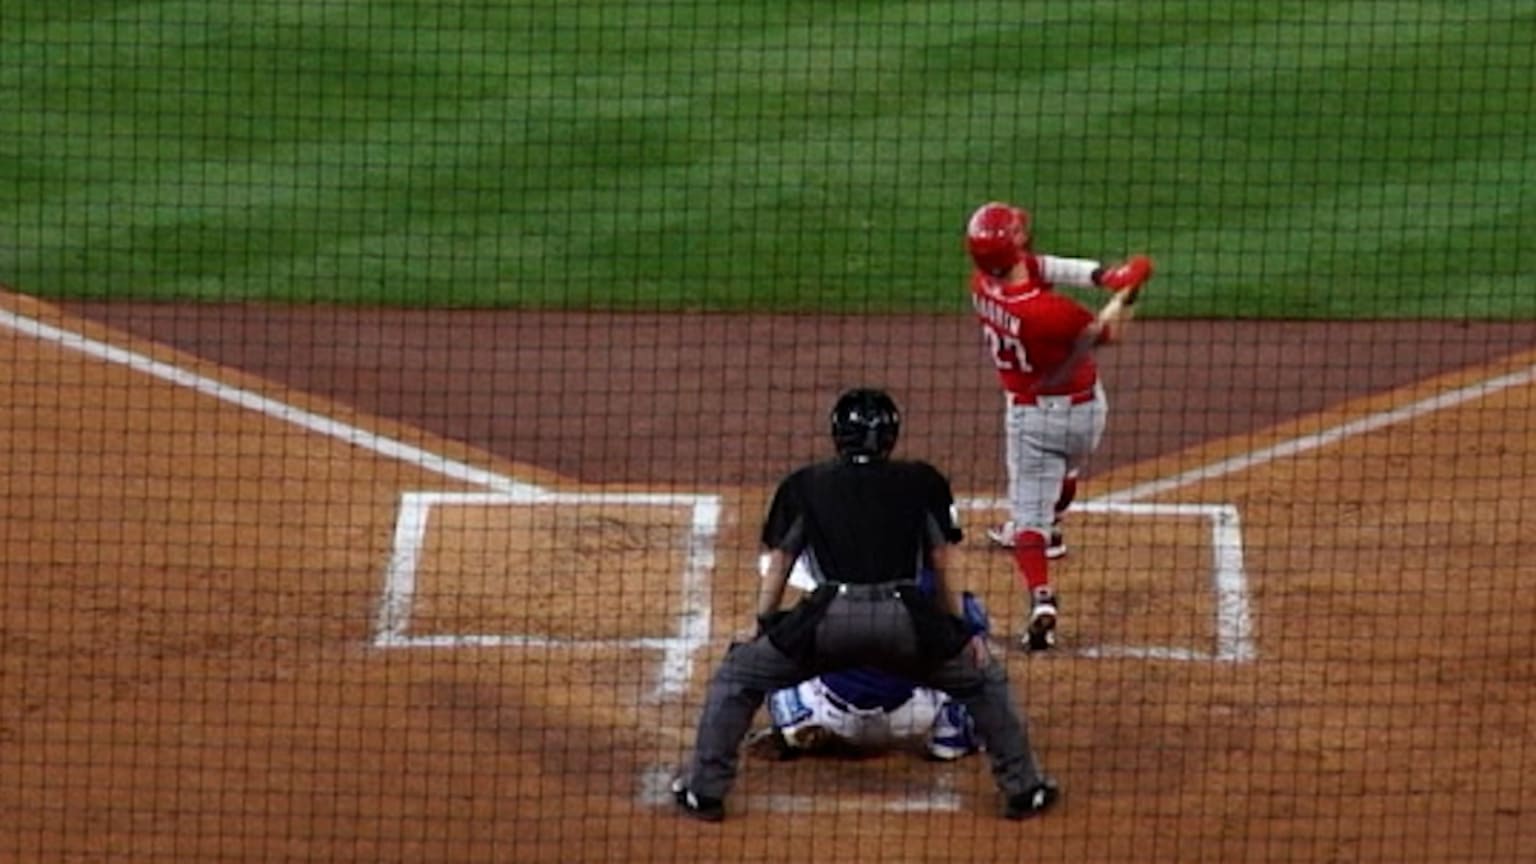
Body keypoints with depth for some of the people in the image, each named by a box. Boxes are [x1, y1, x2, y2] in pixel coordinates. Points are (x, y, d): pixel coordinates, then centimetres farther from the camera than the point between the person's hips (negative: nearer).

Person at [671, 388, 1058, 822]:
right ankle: (1023, 788, 21)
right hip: (905, 618, 1)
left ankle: (703, 789, 13)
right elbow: (942, 571, 23)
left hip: (829, 615, -1)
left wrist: (761, 628, 29)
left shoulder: (803, 485, 22)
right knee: (984, 677, 26)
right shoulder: (923, 482, 22)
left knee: (736, 677, 20)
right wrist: (962, 634, 30)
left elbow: (776, 569, 22)